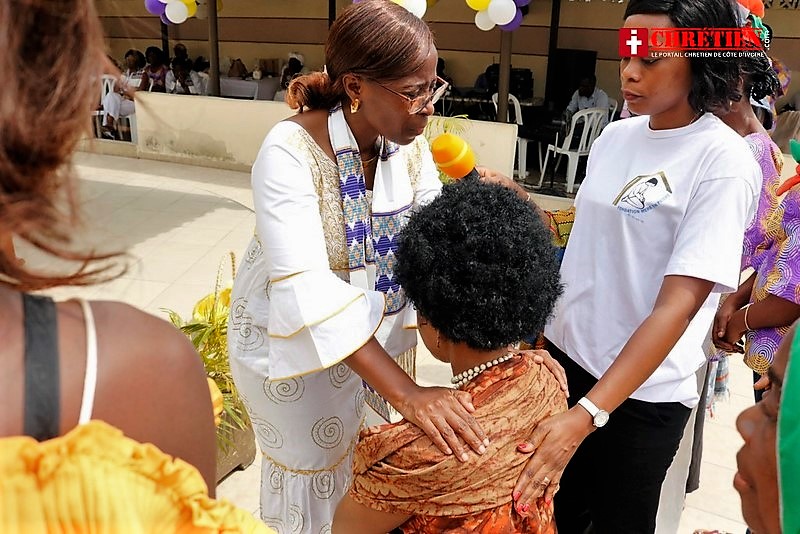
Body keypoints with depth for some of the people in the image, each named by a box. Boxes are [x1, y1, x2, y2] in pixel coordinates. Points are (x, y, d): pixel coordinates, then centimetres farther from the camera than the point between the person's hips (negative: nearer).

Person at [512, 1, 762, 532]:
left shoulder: (724, 161, -16)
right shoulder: (614, 135, 3)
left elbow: (678, 304, -23)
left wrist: (588, 414, -30)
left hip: (641, 390, -5)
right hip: (564, 355, 6)